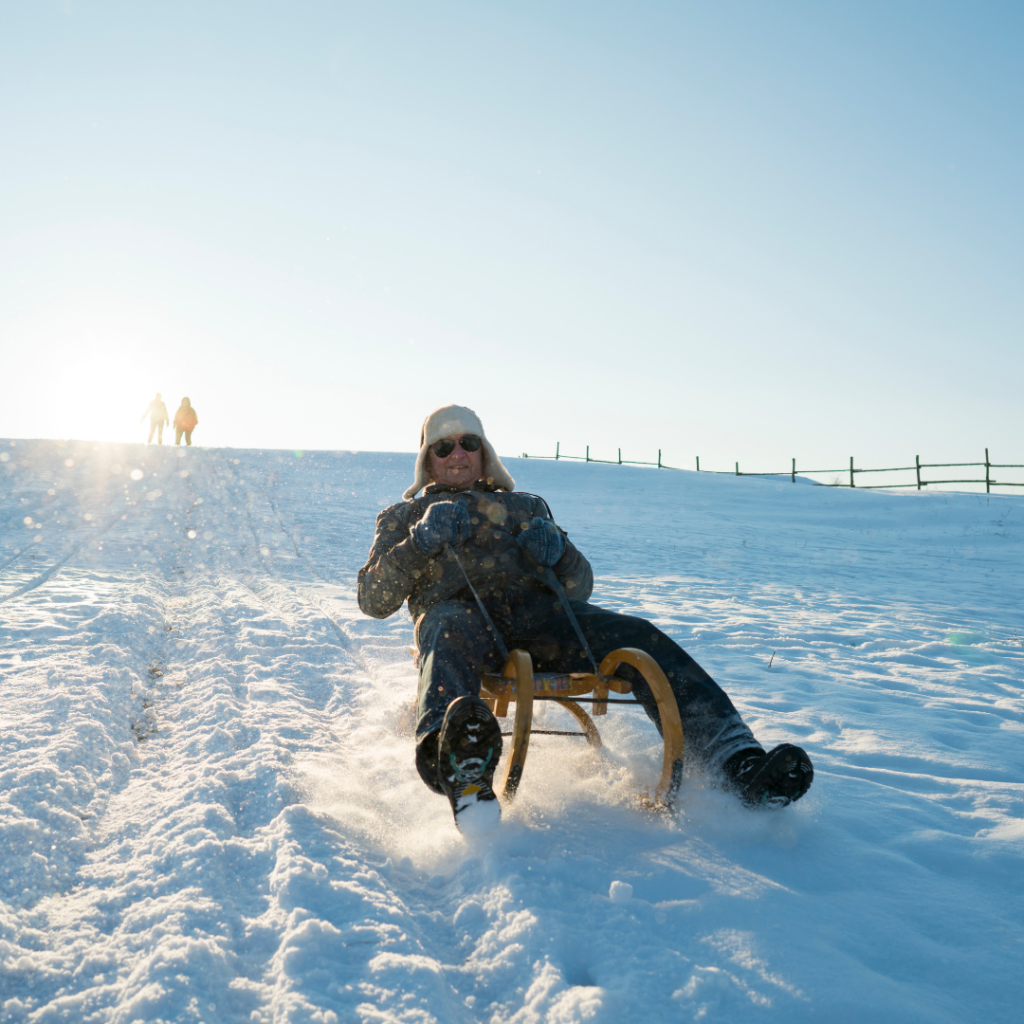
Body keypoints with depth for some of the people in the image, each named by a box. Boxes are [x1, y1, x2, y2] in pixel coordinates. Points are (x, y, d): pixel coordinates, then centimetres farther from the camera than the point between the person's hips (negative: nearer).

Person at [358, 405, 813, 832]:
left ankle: (738, 763, -38)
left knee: (638, 637, -24)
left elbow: (578, 587, 24)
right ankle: (458, 765, -72)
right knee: (452, 634, -41)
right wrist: (419, 544, -4)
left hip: (537, 610, 3)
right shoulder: (403, 516, 30)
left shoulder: (525, 506, 34)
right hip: (458, 610, -3)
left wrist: (556, 548, 0)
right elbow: (374, 599, 13)